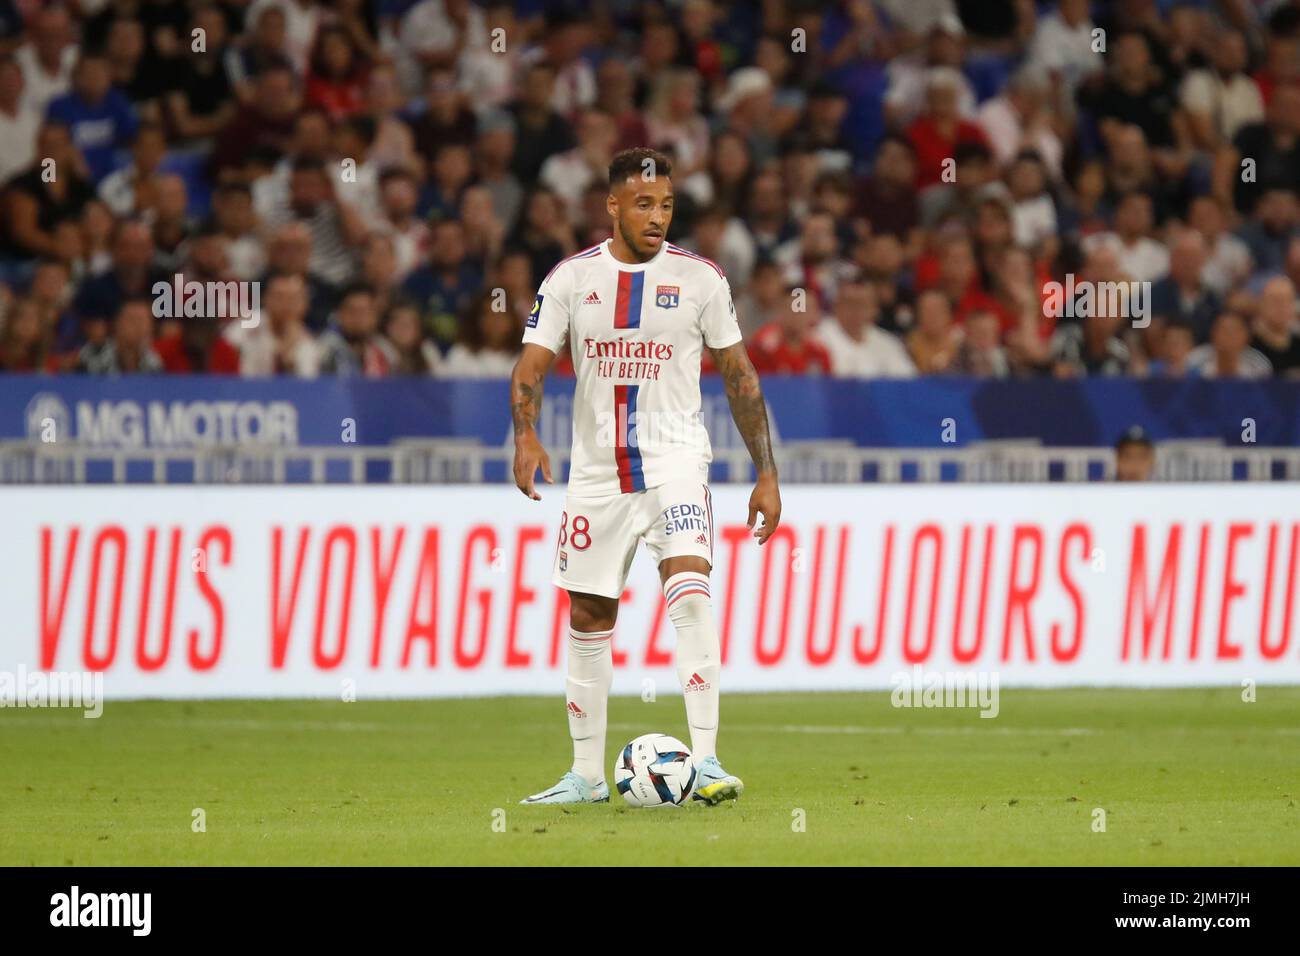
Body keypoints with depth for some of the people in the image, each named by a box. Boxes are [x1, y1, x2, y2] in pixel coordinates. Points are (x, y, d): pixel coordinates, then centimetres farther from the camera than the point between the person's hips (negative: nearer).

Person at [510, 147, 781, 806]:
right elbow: (531, 365, -5)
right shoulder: (571, 278, 0)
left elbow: (739, 375, 6)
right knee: (587, 616, 9)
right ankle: (587, 775, 22)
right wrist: (526, 435, -25)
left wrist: (766, 472, 3)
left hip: (674, 459, -3)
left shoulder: (699, 278, -2)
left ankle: (705, 760, -28)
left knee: (688, 583, -25)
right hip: (596, 468, 3)